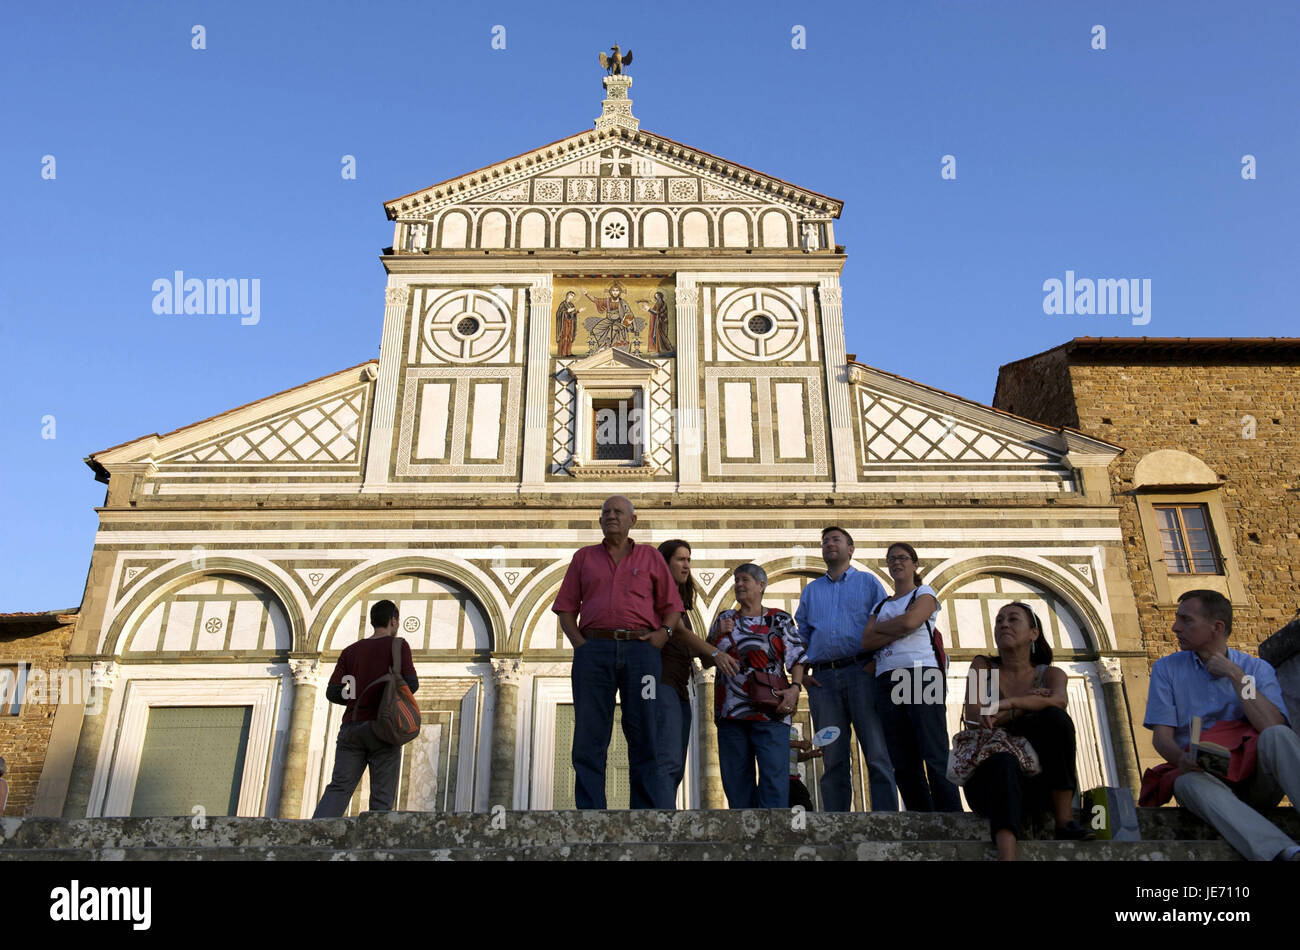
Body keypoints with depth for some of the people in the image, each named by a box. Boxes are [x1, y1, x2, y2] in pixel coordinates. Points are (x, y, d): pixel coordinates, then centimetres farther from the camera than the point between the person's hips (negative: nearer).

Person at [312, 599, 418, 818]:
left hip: (351, 726, 4)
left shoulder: (350, 651, 14)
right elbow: (411, 683, -9)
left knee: (338, 788, 1)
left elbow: (332, 693, 8)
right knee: (382, 796, 0)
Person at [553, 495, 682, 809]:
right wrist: (579, 643, -1)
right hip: (594, 651, 1)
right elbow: (566, 609, 16)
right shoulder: (584, 557, 20)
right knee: (589, 738, -3)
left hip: (641, 651, -1)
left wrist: (664, 632, -4)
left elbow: (672, 606, 16)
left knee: (646, 738, -3)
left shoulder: (650, 557, 18)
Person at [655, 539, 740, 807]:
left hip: (679, 687, 10)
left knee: (675, 768, 4)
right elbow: (678, 631, -16)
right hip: (662, 682, -10)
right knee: (668, 762, -21)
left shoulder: (679, 600, 27)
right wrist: (715, 653, -27)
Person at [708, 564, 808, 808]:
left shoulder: (780, 620, 9)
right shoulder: (725, 619, 18)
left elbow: (797, 658, 1)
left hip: (771, 712, -3)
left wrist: (795, 687, -15)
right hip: (731, 711, 4)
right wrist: (718, 636, 0)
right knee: (736, 777, 4)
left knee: (774, 774, -12)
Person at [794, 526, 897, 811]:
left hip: (861, 672, -3)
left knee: (878, 755, -9)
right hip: (822, 678, 3)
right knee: (833, 760, 1)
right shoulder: (811, 590, 24)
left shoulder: (868, 582, 14)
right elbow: (800, 634, 22)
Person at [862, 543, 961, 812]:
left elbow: (910, 621, -9)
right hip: (887, 681, 5)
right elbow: (866, 641, 7)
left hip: (922, 675, -5)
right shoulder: (881, 605, 24)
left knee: (936, 757, -13)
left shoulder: (925, 593, 12)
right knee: (903, 763, -1)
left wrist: (879, 628, 7)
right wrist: (899, 630, -5)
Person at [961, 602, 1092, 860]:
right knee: (1004, 762, -38)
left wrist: (1009, 704, -32)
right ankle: (1006, 853, -60)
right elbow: (973, 717, -6)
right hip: (988, 779, -1)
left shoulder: (1050, 674, 10)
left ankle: (1064, 820, -25)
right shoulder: (983, 666, 12)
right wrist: (1027, 704, -11)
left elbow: (1059, 700, -17)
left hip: (1038, 786, 1)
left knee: (1055, 717, -25)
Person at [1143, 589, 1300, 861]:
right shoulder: (1167, 669, 8)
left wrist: (1236, 675, -10)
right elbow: (1161, 736, -2)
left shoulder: (1257, 669, 6)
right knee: (1188, 782, -35)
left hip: (1256, 780, 0)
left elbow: (1271, 725, -13)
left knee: (1276, 736, -29)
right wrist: (1180, 758, -24)